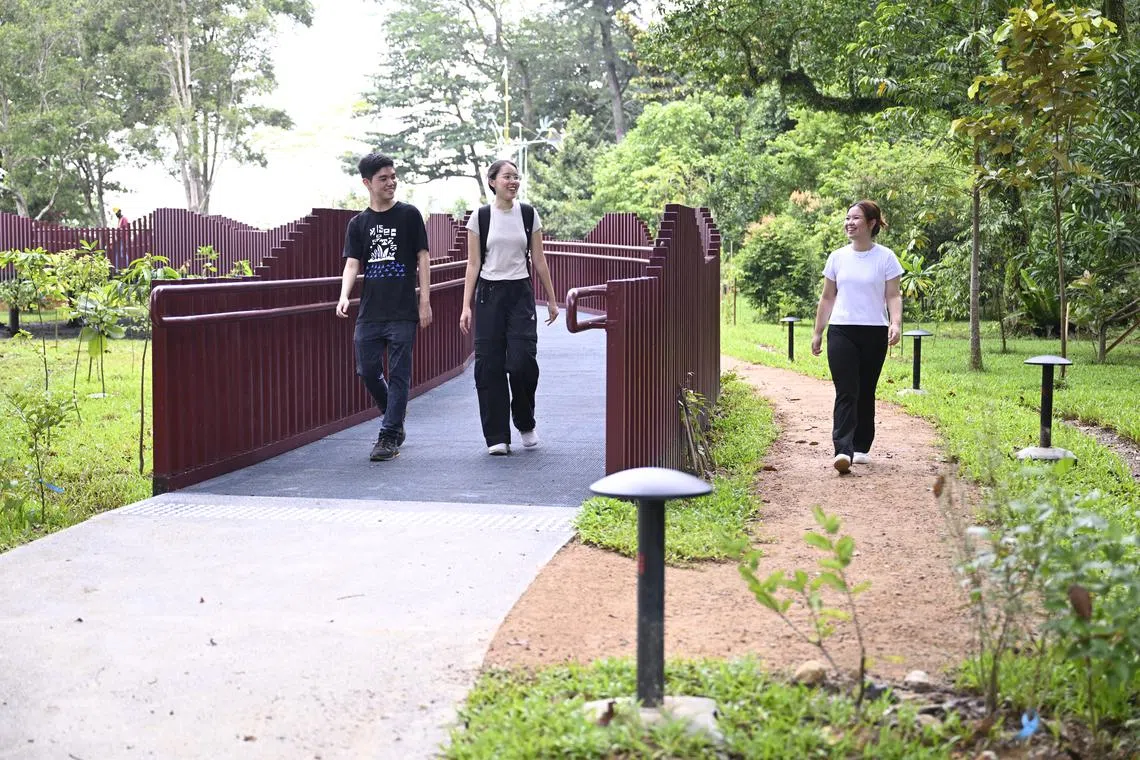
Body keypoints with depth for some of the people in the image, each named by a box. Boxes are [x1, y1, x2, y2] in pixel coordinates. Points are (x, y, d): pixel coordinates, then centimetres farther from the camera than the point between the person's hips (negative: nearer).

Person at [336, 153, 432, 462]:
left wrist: (425, 302, -6)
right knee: (368, 372, 5)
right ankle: (395, 422, 27)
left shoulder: (409, 215, 1)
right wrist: (344, 297, -16)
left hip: (402, 312, -3)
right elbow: (352, 263, 2)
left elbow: (422, 258, 0)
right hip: (369, 312, 4)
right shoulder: (358, 223, 9)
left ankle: (389, 436, 2)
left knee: (398, 374, -3)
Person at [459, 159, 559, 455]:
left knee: (522, 361, -11)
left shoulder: (529, 215, 5)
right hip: (489, 295, 0)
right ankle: (497, 437, 7)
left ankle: (525, 423, 15)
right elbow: (473, 264, 1)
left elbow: (539, 260, 9)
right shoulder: (480, 217, 1)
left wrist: (551, 300, 10)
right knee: (489, 366, -2)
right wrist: (466, 306, -5)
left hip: (521, 294, 0)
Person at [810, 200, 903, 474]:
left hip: (874, 333, -1)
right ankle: (843, 451, -21)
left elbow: (893, 296, -1)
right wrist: (817, 333, 12)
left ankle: (861, 447, 20)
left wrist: (896, 323, -18)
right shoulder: (837, 257, 8)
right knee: (846, 393, -11)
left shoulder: (885, 258, 1)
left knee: (866, 393, 9)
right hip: (841, 332, 1)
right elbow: (828, 298, 13)